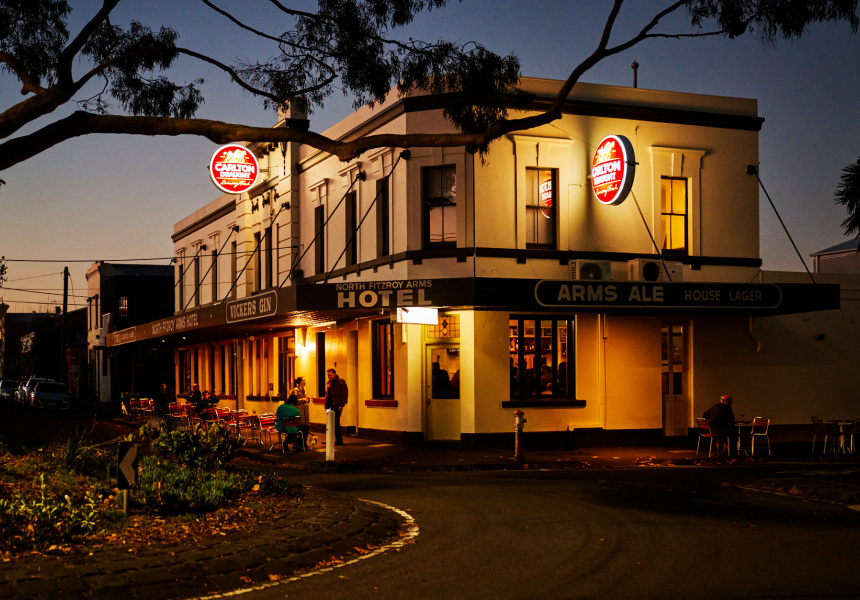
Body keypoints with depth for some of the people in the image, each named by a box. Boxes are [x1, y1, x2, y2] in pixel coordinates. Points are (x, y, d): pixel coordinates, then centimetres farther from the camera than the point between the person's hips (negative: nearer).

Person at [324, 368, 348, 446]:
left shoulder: (341, 382, -5)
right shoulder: (329, 383, 17)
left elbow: (345, 393, -9)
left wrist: (341, 405, -15)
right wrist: (326, 406, 13)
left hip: (337, 405, -7)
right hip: (331, 405, 7)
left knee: (335, 422, -10)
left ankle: (339, 440, -5)